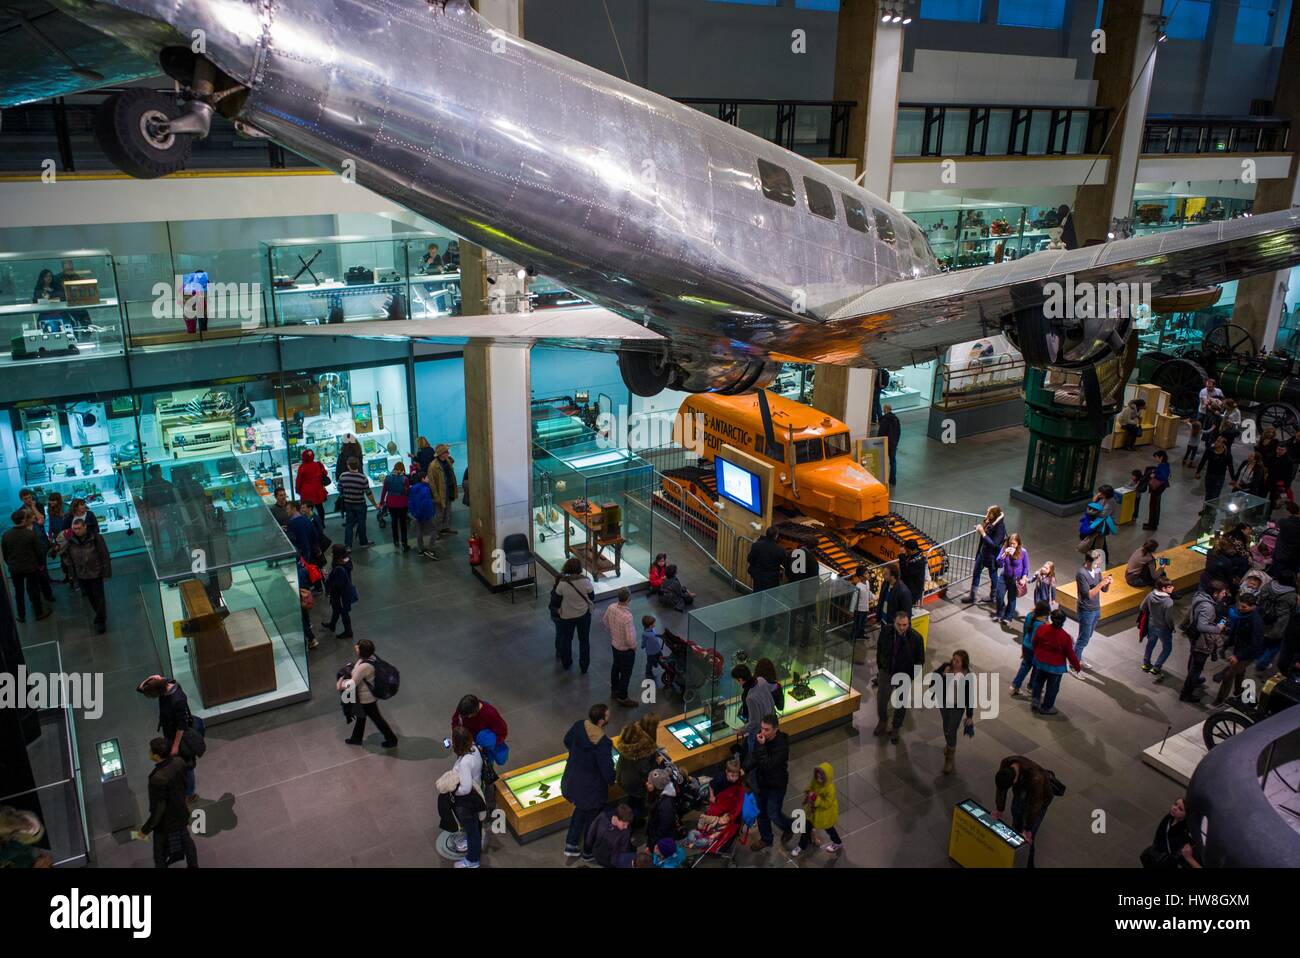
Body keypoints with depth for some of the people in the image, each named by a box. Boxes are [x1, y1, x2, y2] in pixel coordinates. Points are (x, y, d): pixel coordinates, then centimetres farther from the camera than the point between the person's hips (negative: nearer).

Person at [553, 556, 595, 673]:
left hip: (567, 616, 0)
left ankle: (566, 664, 39)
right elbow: (592, 597, -8)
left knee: (566, 639, 23)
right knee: (584, 640, 18)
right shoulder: (585, 581, -23)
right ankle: (584, 667, 29)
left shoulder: (562, 583, -24)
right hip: (584, 615, 0)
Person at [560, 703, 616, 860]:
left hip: (571, 781, 6)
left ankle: (571, 846, 43)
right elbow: (607, 770, -27)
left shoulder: (579, 725, -15)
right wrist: (611, 781, -4)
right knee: (592, 819, 20)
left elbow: (567, 741, 6)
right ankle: (588, 853, 42)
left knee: (579, 811, 33)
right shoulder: (603, 743, -35)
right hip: (591, 789, -6)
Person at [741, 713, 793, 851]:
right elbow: (753, 756, -2)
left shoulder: (782, 745, -32)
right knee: (761, 812, 20)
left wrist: (761, 746, -40)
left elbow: (768, 765, -36)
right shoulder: (760, 738, -14)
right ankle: (765, 838, 43)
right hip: (761, 780, 6)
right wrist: (743, 769, -17)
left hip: (776, 784, -6)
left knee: (773, 814, 8)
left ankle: (790, 826, 40)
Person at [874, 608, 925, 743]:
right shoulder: (886, 631, -19)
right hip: (886, 672, 2)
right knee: (881, 699, 12)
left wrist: (912, 675, -9)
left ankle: (896, 728, 39)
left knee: (901, 703, 15)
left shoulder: (916, 638, -24)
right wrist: (880, 666, 5)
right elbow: (879, 648, 1)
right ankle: (883, 721, 42)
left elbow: (920, 660, -9)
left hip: (905, 676, -2)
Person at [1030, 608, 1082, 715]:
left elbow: (1034, 643, -1)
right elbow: (1070, 654, -13)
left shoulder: (1042, 629, -17)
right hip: (1055, 667, -3)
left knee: (1038, 682, 26)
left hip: (1040, 662, 3)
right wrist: (1077, 666, 4)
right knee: (1052, 687, 17)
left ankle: (1034, 701, 32)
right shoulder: (1065, 637, -25)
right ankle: (1046, 707, 30)